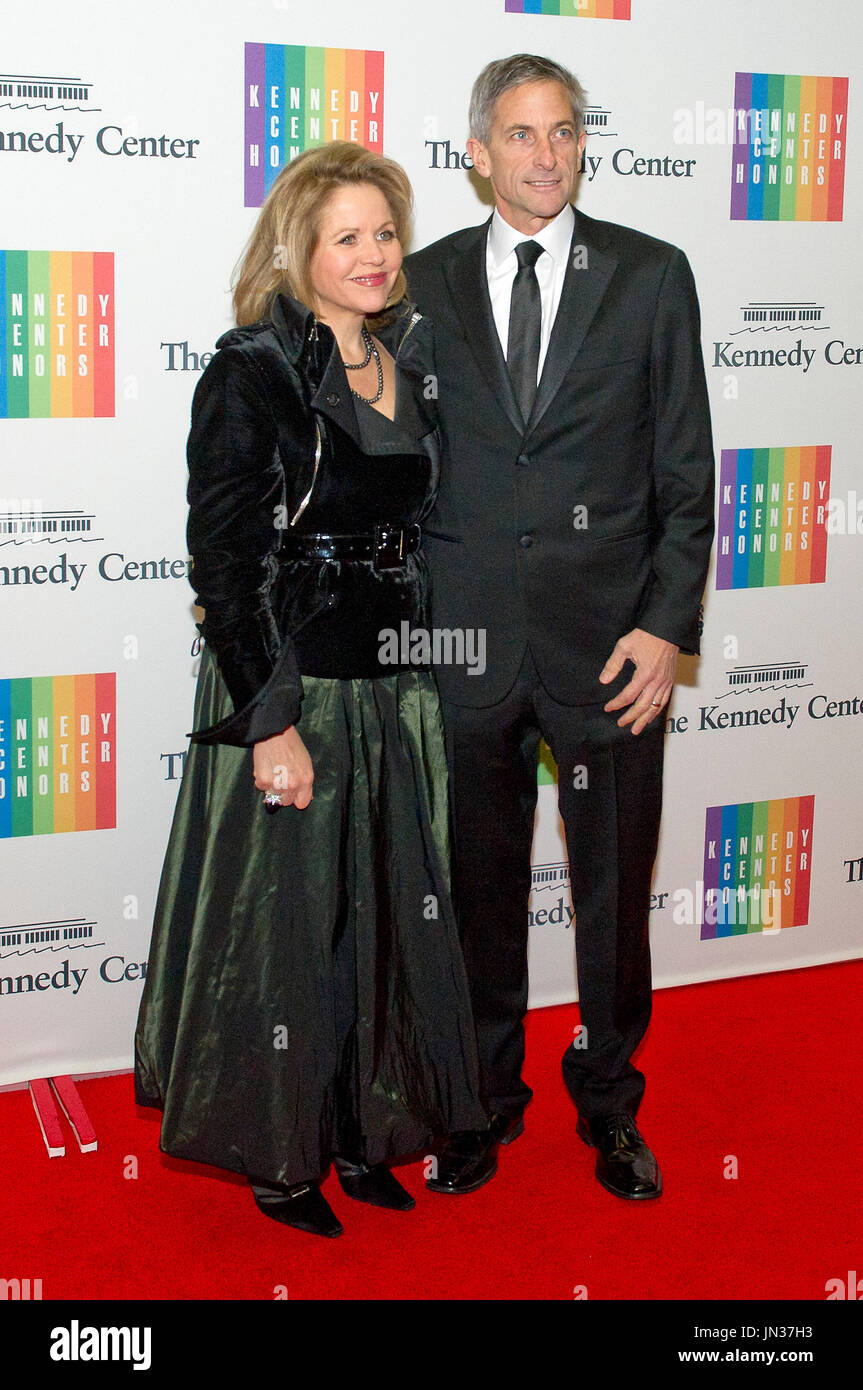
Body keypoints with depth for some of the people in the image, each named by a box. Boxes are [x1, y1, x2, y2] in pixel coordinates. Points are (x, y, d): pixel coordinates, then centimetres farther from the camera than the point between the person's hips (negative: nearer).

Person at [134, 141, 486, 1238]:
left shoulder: (408, 360, 9)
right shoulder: (252, 373, -12)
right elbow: (222, 560, -15)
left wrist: (426, 673, 13)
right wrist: (271, 722, -19)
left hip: (395, 687, 7)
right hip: (286, 688, -6)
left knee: (386, 913, 14)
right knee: (284, 919, 6)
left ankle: (362, 1135, 32)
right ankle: (278, 1157, 25)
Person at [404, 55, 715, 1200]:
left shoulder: (652, 276, 3)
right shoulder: (427, 284, 6)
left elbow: (685, 471, 2)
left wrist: (668, 624, -7)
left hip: (609, 641, -1)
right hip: (467, 640, 1)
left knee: (616, 891, 10)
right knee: (479, 888, 12)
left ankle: (609, 1103, 31)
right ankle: (486, 1100, 32)